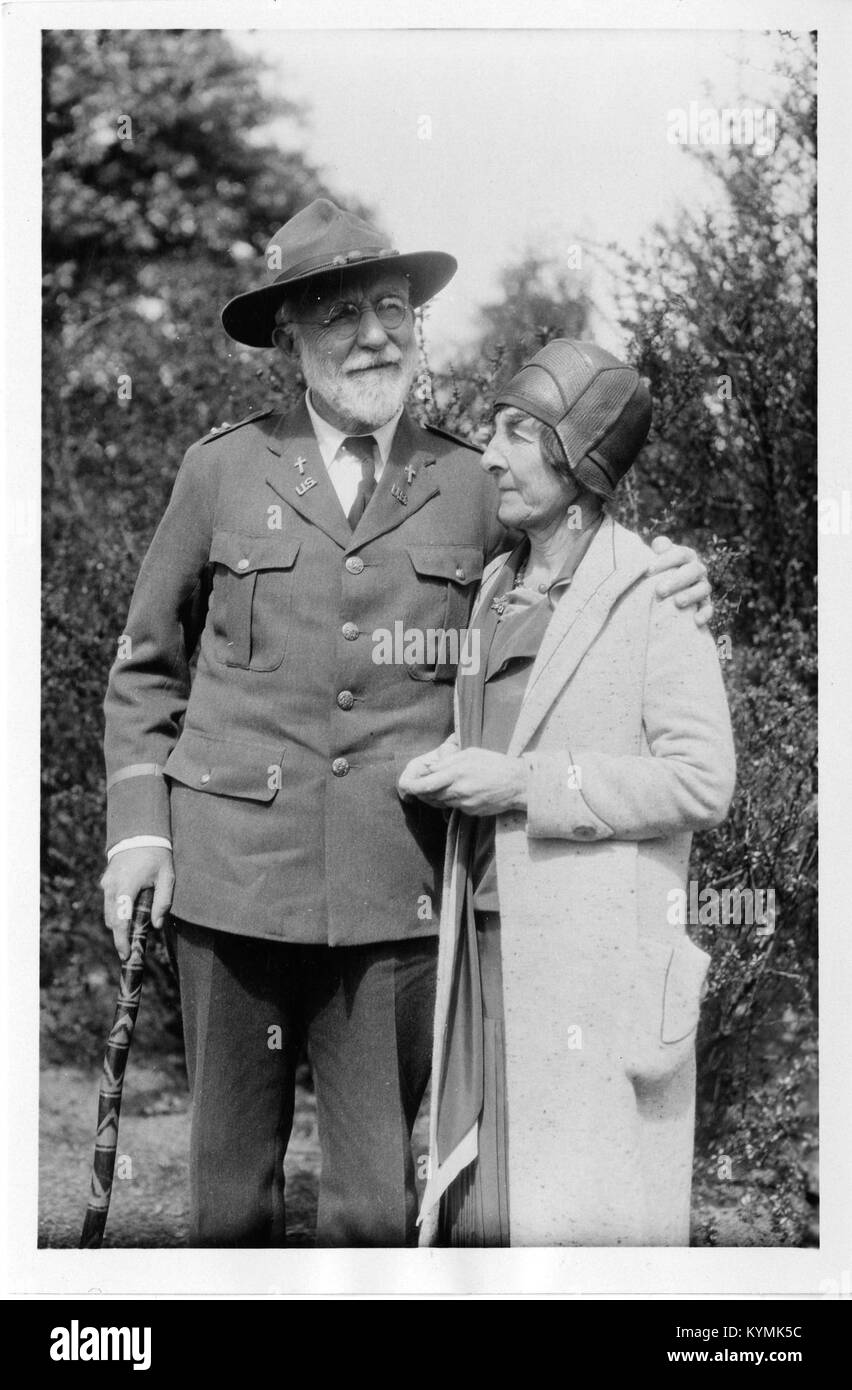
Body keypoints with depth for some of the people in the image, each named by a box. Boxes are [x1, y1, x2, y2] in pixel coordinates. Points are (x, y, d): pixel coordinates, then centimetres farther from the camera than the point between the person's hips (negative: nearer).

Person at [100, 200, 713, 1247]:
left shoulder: (467, 487, 6)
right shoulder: (223, 470, 6)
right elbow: (146, 666, 13)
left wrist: (664, 597, -3)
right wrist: (137, 826, 3)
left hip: (396, 889, 0)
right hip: (235, 876, 0)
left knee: (376, 1210, 3)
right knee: (233, 1195, 10)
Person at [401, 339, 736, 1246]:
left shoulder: (651, 595, -8)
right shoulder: (494, 590, 14)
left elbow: (701, 782, -14)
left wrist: (523, 784, -15)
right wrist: (445, 773, 7)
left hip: (597, 958, -6)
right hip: (485, 945, 7)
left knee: (586, 1209, 0)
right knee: (477, 1205, 10)